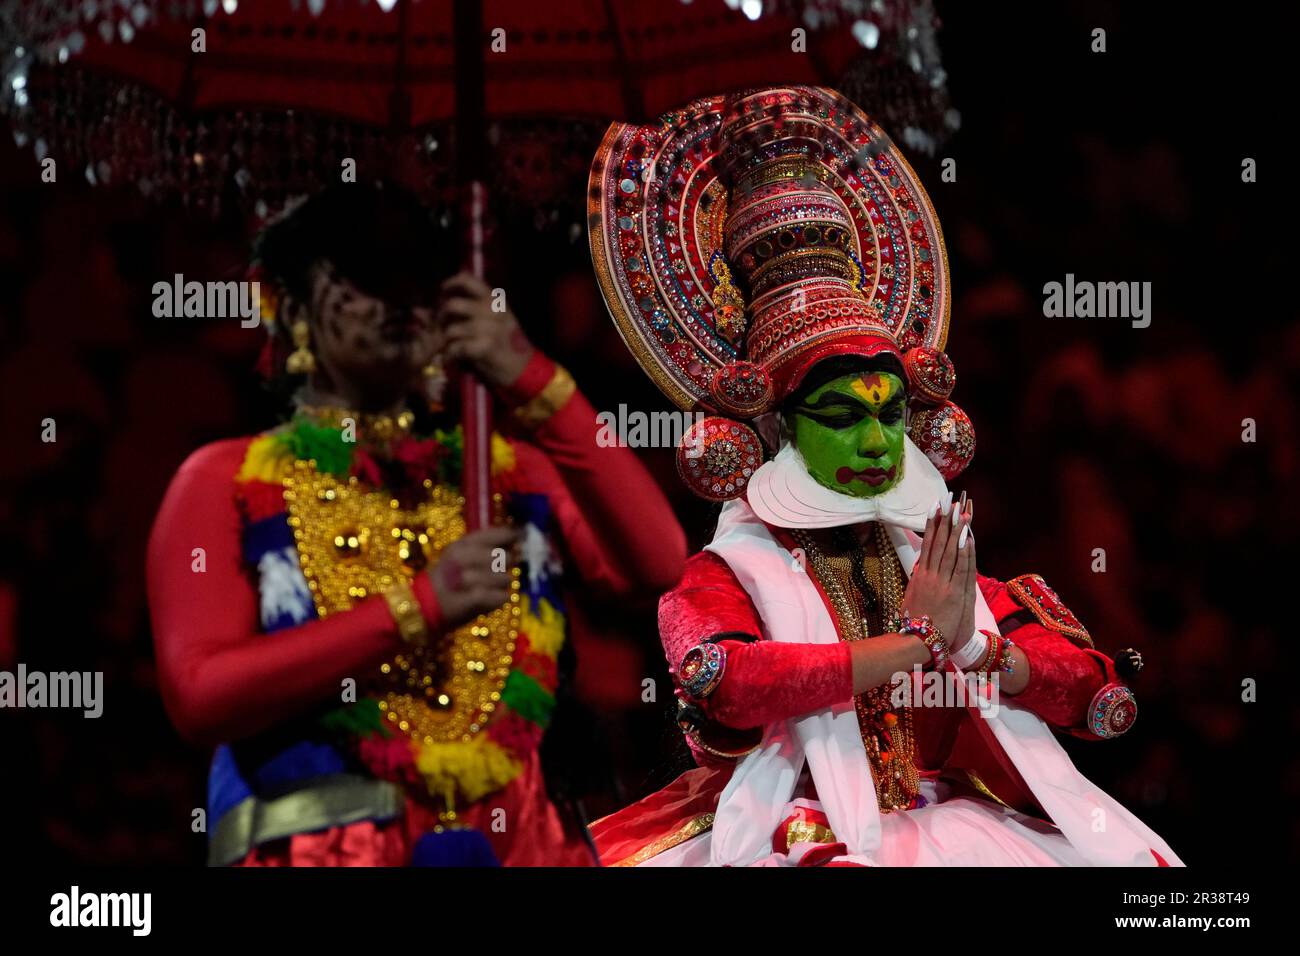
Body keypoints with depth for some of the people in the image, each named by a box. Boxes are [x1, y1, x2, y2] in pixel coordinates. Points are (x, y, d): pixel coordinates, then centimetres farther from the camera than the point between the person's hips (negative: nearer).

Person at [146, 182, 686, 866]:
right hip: (325, 847, -2)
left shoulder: (511, 469, 16)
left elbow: (655, 567, -1)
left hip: (518, 844, 3)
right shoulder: (227, 483, 7)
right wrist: (416, 606, -12)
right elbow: (198, 694, -7)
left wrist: (532, 382, -6)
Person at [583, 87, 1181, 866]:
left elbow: (1090, 685, 11)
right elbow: (725, 685, -19)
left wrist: (974, 650, -9)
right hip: (806, 840, -5)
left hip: (953, 823, 5)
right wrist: (915, 642, -14)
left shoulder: (941, 570, 17)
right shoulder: (724, 581, 4)